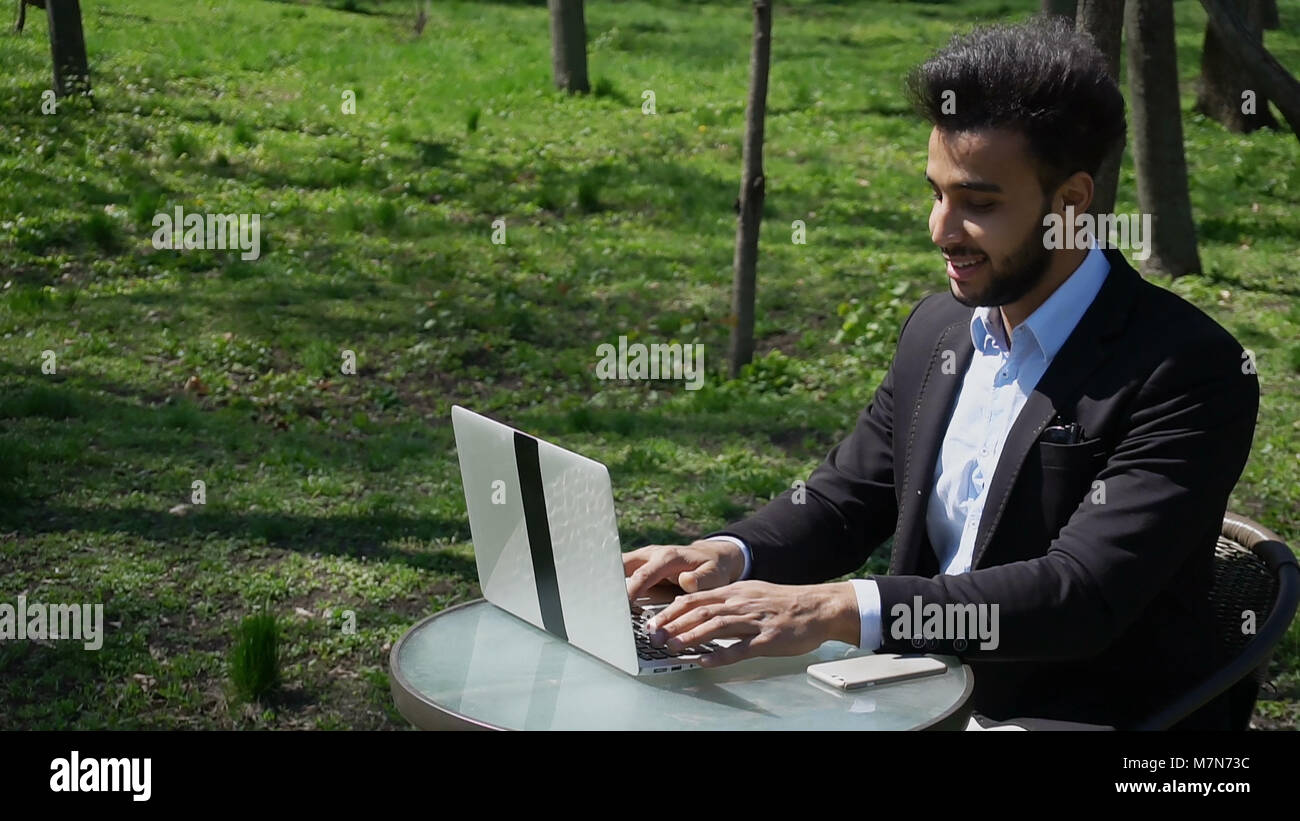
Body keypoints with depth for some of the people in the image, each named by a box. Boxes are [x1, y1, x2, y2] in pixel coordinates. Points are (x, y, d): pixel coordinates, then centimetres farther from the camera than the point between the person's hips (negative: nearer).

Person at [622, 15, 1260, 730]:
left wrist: (833, 609, -34)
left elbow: (1084, 593, -26)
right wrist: (726, 557, -10)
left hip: (1073, 719, -5)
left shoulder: (1191, 370, -17)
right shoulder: (937, 328, 5)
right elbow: (846, 496, 12)